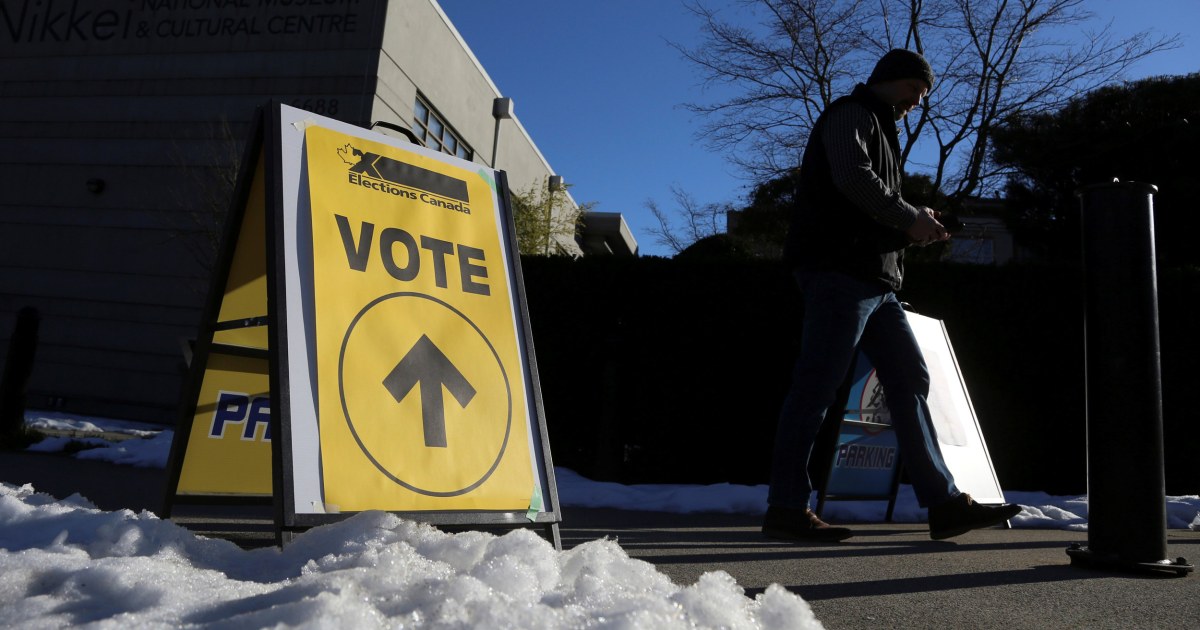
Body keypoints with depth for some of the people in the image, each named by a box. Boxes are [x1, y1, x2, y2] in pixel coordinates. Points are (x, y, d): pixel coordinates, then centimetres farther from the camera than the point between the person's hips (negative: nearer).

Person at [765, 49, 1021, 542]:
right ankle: (786, 509, -8)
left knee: (911, 379, 6)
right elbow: (852, 178, -17)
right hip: (839, 270, -10)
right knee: (817, 385, -11)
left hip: (874, 278, 10)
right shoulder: (850, 114, 2)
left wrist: (913, 227, 9)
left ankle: (945, 503, 9)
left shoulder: (879, 130, 31)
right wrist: (910, 219, -8)